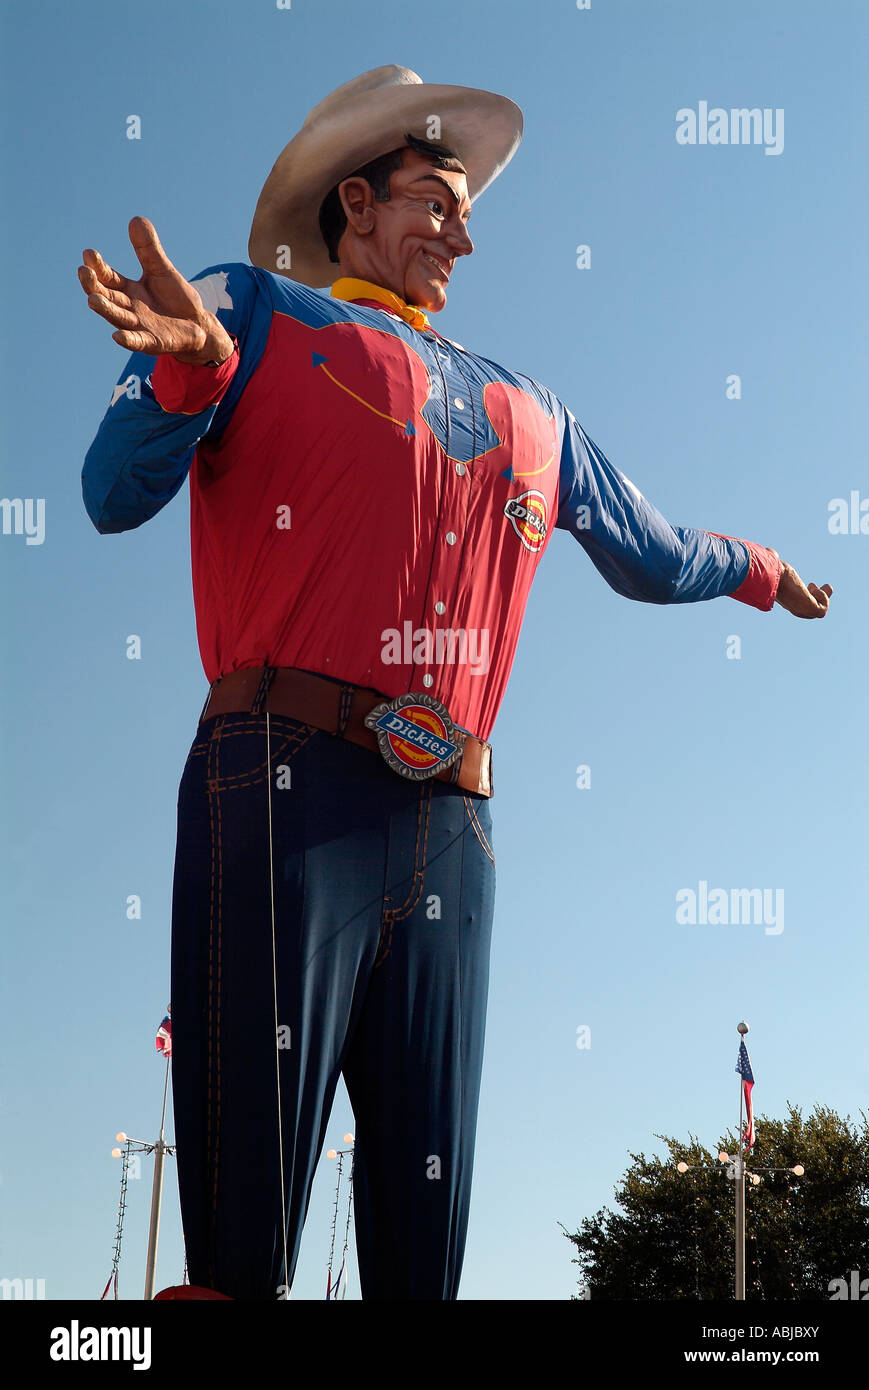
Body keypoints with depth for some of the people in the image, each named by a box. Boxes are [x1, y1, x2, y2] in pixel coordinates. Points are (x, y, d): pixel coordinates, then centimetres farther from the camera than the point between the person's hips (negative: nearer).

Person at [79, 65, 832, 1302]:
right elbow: (117, 496, 3)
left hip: (452, 828, 5)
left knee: (425, 1221, 5)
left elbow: (655, 557, 41)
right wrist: (190, 368, -15)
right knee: (247, 1223, -8)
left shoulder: (528, 414, 29)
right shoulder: (256, 313, 15)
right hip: (289, 788, -5)